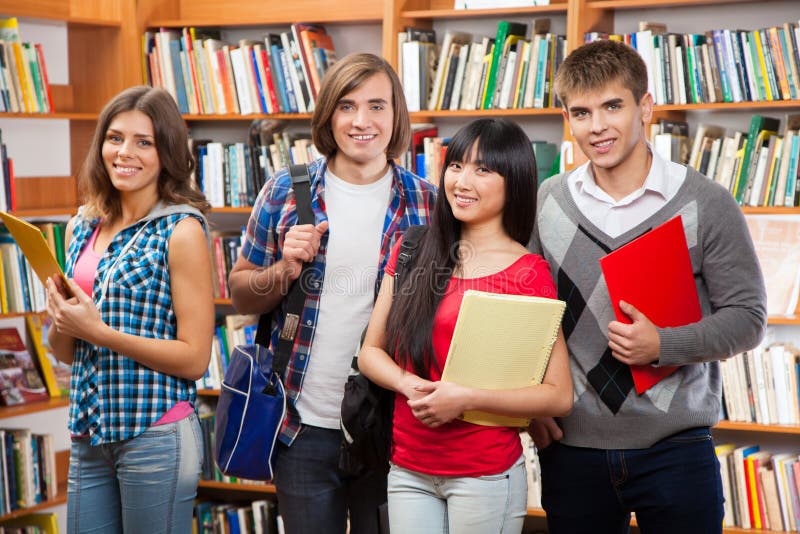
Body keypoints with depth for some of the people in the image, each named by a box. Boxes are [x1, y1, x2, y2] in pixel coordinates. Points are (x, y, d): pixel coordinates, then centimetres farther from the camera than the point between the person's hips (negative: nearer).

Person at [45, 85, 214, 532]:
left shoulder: (181, 231, -10)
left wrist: (97, 331, -18)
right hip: (90, 435, 6)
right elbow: (66, 353, 16)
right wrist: (62, 321, -6)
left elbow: (195, 357, -14)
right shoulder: (83, 228, 9)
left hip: (156, 438, -6)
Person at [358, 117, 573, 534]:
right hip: (408, 471, 4)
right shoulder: (413, 253, 6)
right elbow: (371, 351, 8)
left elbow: (559, 396, -10)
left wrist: (466, 398, -20)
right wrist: (409, 385, -12)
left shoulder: (528, 273, -7)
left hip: (486, 474, -4)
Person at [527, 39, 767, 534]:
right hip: (571, 446, 2)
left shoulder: (705, 203, -4)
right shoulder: (547, 201, 4)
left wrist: (662, 344, -18)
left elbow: (747, 317, -4)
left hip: (676, 449, -2)